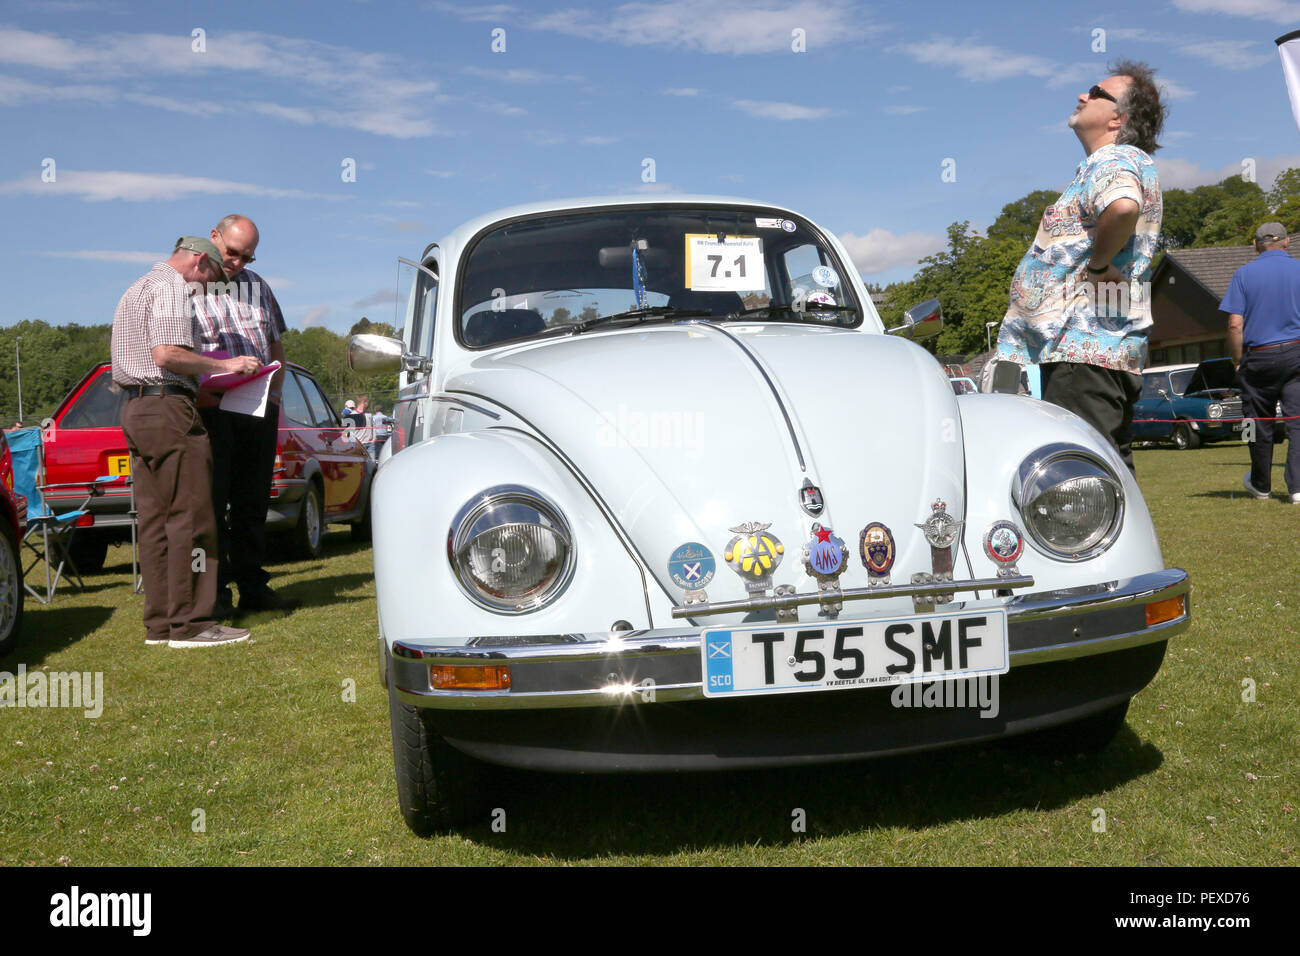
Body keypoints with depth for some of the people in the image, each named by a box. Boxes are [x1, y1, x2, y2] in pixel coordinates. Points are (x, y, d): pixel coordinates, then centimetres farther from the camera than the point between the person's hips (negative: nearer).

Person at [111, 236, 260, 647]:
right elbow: (168, 354, -19)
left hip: (135, 408, 10)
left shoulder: (137, 289, 26)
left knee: (154, 519, 7)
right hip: (167, 406, -10)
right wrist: (224, 365, -10)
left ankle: (160, 623, 8)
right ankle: (189, 623, -10)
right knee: (190, 517, -9)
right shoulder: (172, 286, -6)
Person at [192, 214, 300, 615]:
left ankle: (253, 588, 17)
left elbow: (276, 345, 24)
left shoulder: (257, 285, 18)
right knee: (212, 501, -2)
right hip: (211, 411, -5)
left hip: (260, 409, 5)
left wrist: (275, 390, 10)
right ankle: (215, 591, 4)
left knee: (253, 502, 10)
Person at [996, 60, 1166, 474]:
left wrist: (1097, 264, -18)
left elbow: (1123, 206, -34)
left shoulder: (1115, 159, -9)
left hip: (1084, 348, -11)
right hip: (1111, 348, 11)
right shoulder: (1115, 162, 23)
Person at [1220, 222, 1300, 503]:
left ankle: (1261, 484, 26)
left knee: (1260, 425, 11)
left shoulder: (1244, 274, -1)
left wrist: (1238, 362, 3)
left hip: (1258, 356, 0)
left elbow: (1235, 324, -6)